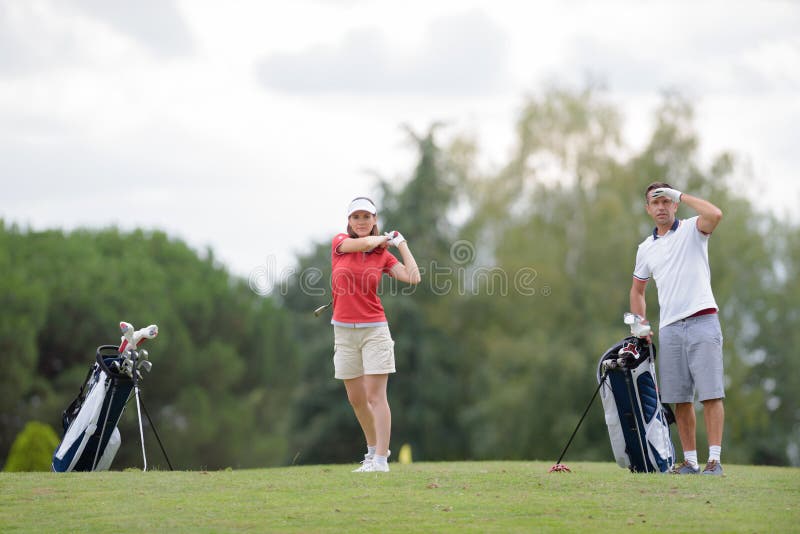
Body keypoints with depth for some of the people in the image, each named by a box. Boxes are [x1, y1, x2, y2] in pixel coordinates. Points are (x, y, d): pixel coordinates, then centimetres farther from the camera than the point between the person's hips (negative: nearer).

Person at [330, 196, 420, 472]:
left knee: (376, 396, -9)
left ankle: (380, 459, -11)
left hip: (374, 328, -2)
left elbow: (413, 277, -8)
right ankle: (374, 447, 27)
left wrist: (401, 243, 1)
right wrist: (384, 237, 1)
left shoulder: (383, 254, 4)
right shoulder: (339, 243, 4)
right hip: (344, 331, 2)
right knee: (356, 399, 8)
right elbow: (364, 242, -17)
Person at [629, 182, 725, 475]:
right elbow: (637, 289, 27)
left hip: (702, 320, -5)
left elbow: (715, 214, -20)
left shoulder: (692, 229, 3)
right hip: (669, 328, 5)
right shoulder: (645, 248, 16)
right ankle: (690, 460, 9)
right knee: (680, 399, 4)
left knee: (710, 394, -9)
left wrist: (680, 195, -11)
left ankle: (714, 459, -10)